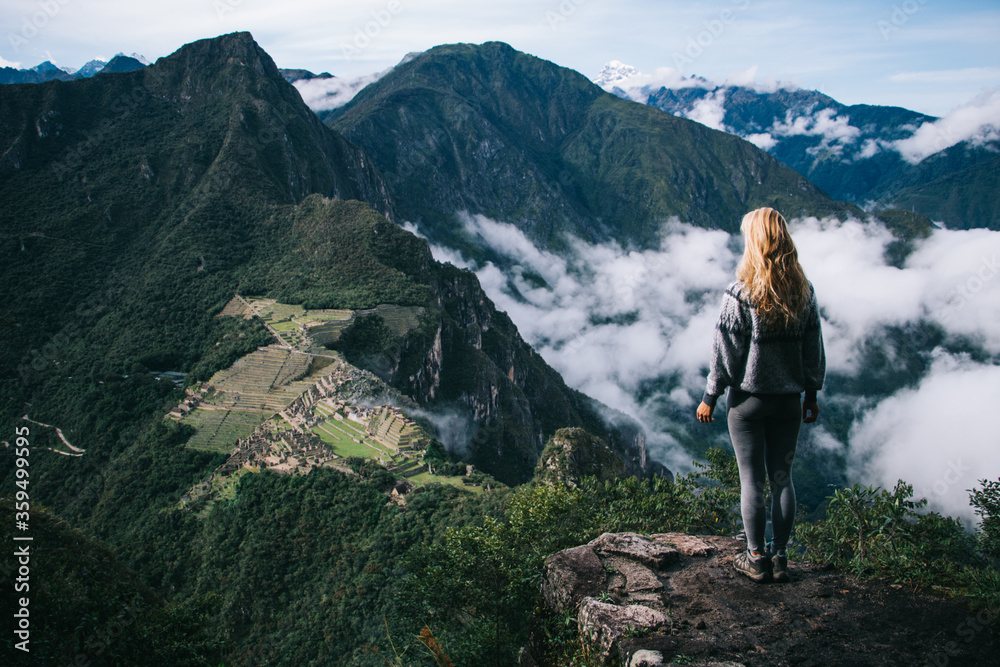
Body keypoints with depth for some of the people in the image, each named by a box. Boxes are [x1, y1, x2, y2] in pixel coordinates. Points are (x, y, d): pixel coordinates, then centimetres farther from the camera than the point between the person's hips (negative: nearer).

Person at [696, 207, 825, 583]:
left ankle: (756, 560, 14)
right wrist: (812, 394, 17)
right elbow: (813, 348, 7)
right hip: (789, 399, 4)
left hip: (749, 399, -4)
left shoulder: (740, 293, -14)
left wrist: (710, 397, -1)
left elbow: (725, 351, -11)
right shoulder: (804, 291, 0)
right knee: (782, 478, 13)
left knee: (751, 480, 5)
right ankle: (780, 558, 20)